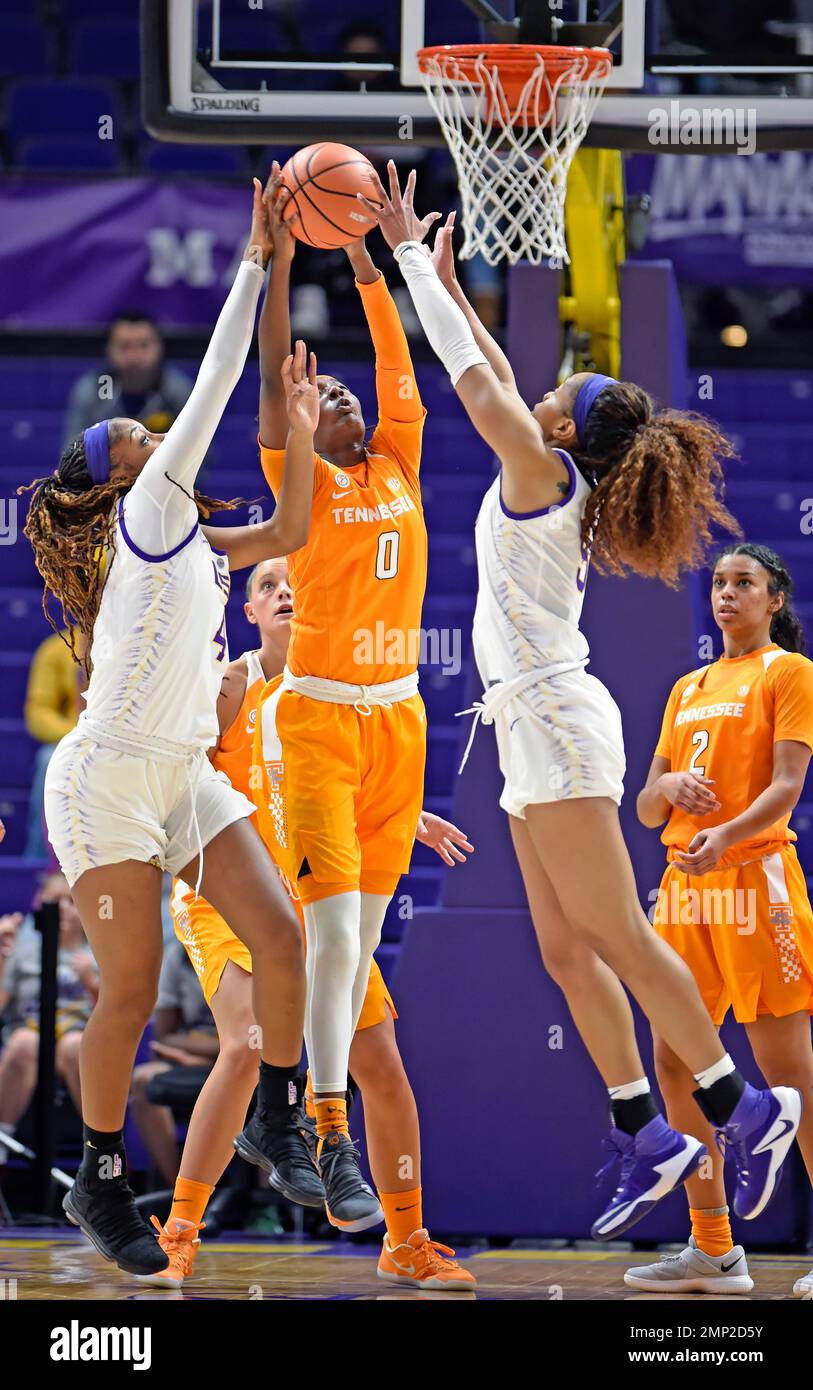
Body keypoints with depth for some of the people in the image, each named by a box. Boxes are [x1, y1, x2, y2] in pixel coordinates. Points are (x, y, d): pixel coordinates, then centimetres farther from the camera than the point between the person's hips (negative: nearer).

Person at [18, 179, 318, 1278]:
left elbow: (288, 533, 20)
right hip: (110, 778, -8)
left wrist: (301, 435, 9)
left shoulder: (189, 538, 15)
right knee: (132, 989, -7)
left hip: (186, 774, 8)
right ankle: (101, 1182, 5)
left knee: (279, 934, -5)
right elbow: (212, 387, -8)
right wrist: (255, 262, -6)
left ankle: (279, 1119, 9)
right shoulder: (148, 512, -6)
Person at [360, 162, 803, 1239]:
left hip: (556, 719, -9)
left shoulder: (545, 475, -8)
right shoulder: (559, 485, 13)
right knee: (568, 949, 6)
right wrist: (447, 280, 28)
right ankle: (645, 1137, 4)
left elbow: (475, 376, -6)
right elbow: (495, 380, 25)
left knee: (615, 935, -10)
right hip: (537, 728, 9)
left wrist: (412, 255, 1)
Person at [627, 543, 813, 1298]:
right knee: (675, 1064, 3)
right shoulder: (688, 689, 21)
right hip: (683, 886, 7)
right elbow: (647, 810, 20)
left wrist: (725, 836, -27)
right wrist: (669, 787, -4)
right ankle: (712, 1251, 9)